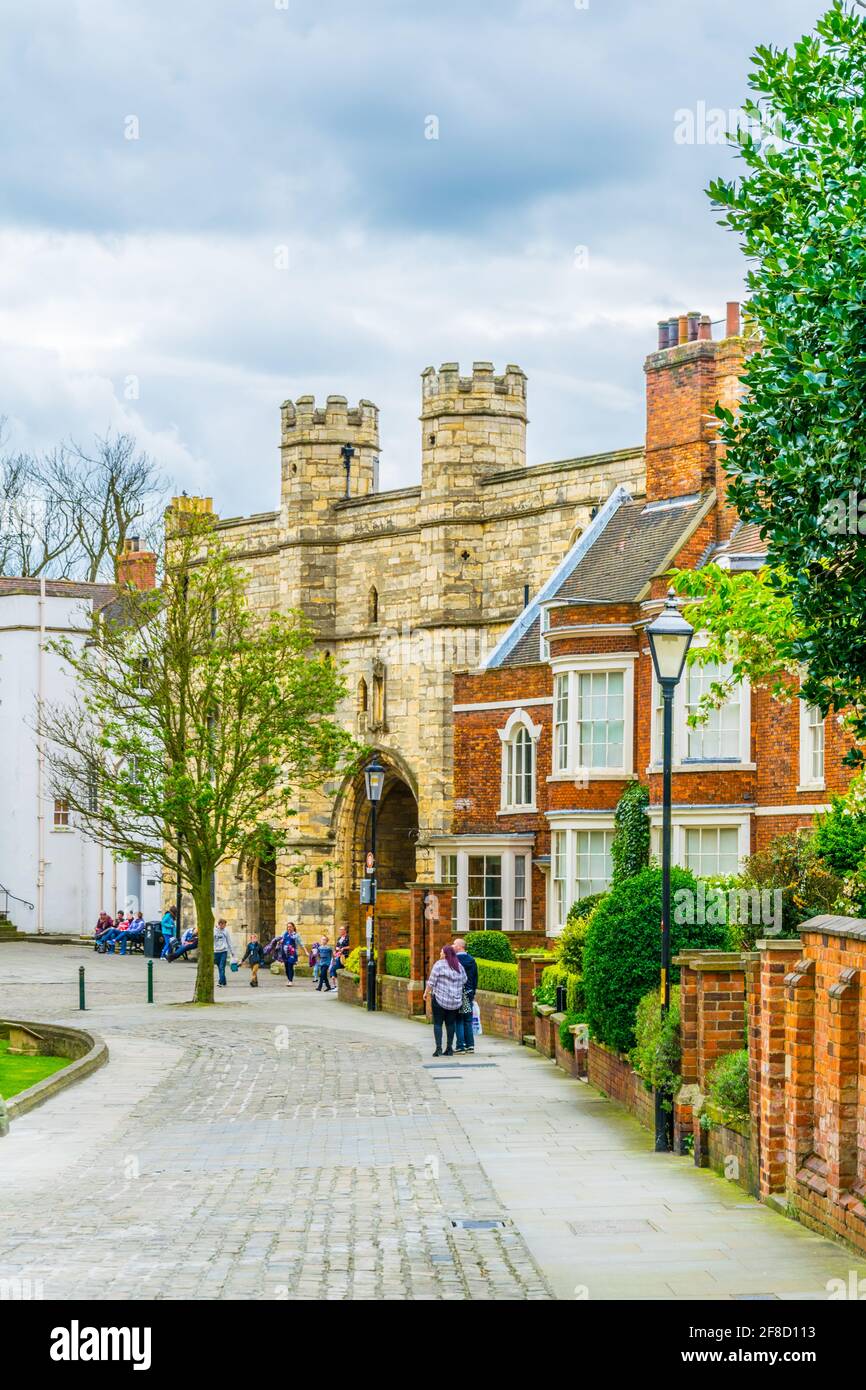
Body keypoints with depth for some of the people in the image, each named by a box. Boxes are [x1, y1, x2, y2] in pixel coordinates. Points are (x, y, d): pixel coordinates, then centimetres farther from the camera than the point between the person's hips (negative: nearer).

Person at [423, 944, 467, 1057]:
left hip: (440, 999, -4)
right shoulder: (459, 966, 6)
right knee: (451, 1023, 11)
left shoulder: (439, 964, -9)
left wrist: (426, 992, 3)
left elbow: (431, 981, -8)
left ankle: (438, 1048, -9)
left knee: (437, 1023, 0)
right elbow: (464, 981, 12)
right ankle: (449, 1049, 9)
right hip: (455, 1001, 4)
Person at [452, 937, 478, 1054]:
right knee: (468, 1020, 13)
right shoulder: (472, 960, 7)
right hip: (469, 994, 6)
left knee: (458, 1021, -2)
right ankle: (470, 1045, 12)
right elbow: (476, 978, 13)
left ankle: (460, 1046, -4)